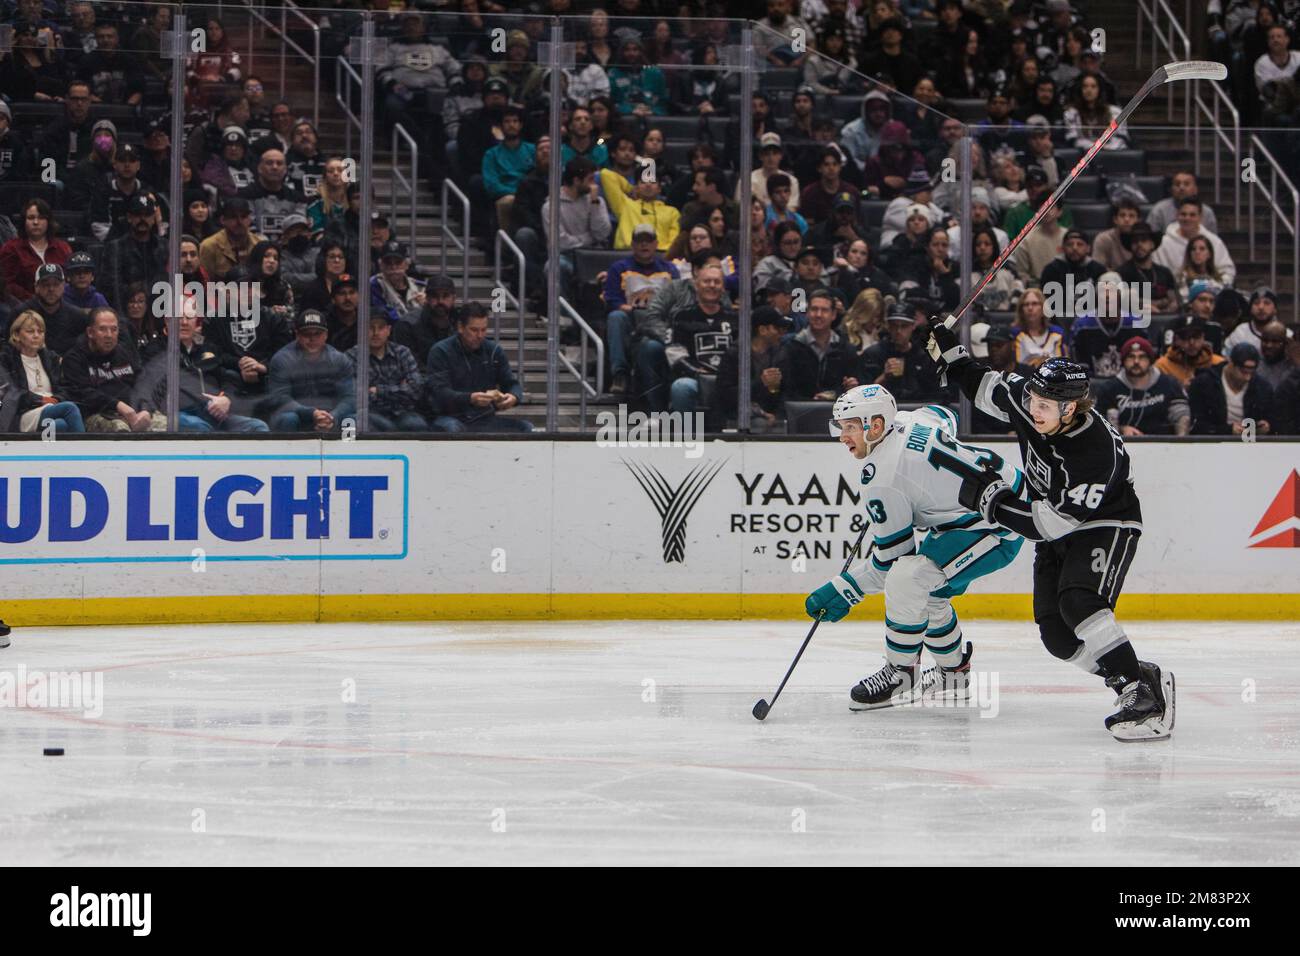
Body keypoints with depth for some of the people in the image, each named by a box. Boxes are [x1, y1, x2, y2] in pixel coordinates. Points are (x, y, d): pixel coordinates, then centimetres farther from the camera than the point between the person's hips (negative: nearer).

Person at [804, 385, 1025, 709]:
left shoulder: (881, 481, -23)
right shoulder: (908, 421, 1)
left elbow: (891, 557, -16)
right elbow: (946, 418, 26)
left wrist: (843, 591, -8)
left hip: (995, 529, -11)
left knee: (906, 579, -22)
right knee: (929, 596, 19)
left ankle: (901, 675, -8)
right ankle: (954, 676, 35)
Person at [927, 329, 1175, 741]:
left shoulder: (1096, 451, -34)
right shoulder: (1028, 399, -15)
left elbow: (1050, 522, -32)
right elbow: (986, 387, 10)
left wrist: (992, 498, -26)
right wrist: (949, 352, 4)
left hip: (1106, 526, -8)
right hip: (1055, 532, 8)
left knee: (1079, 603, -32)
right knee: (1057, 635, -4)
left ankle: (1143, 694, -30)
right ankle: (1137, 679, 9)